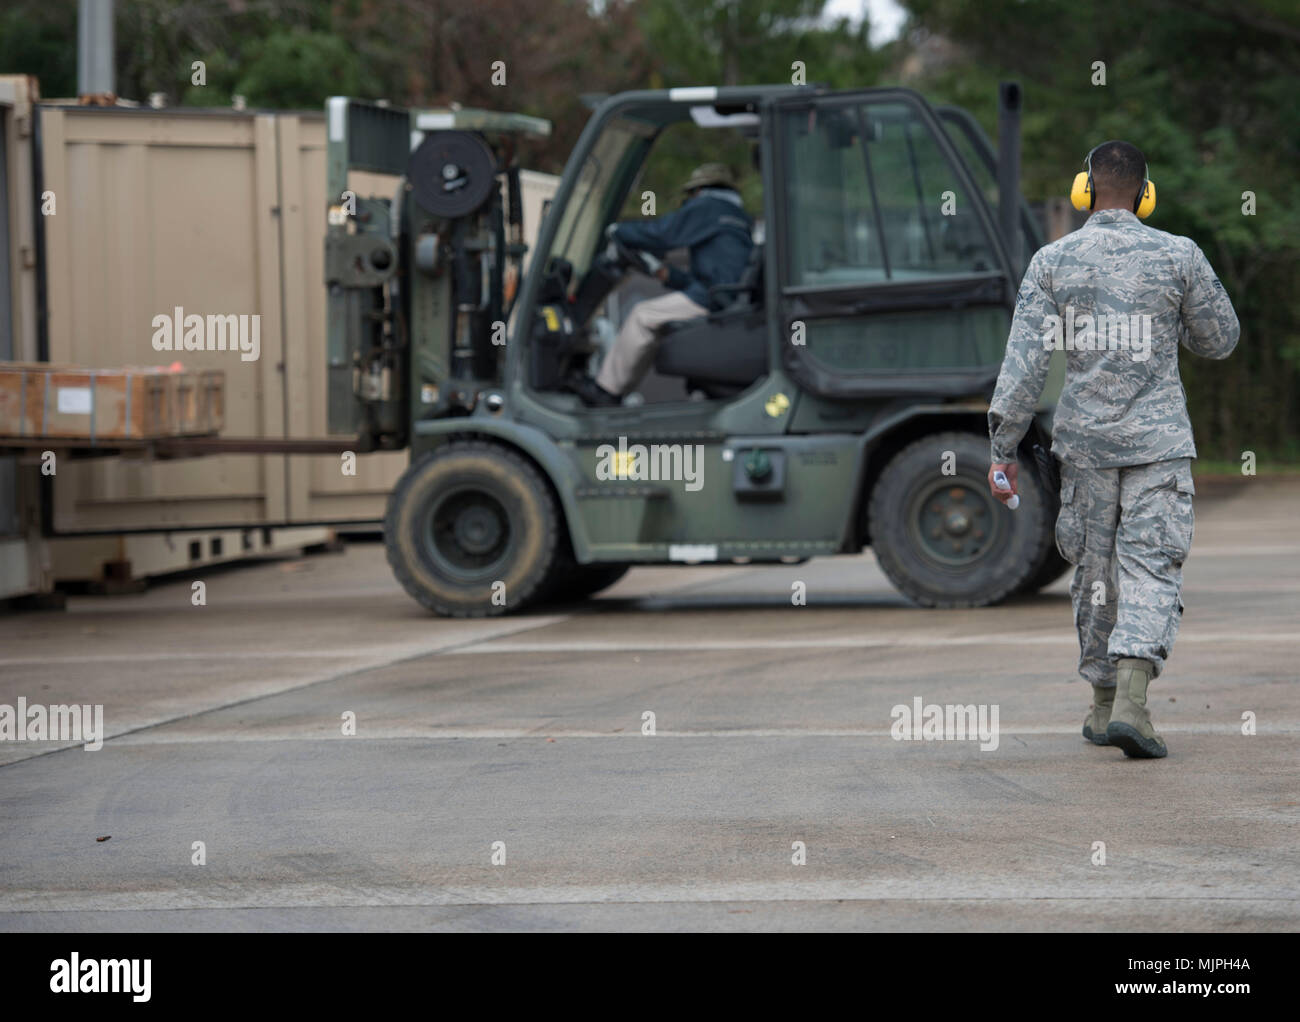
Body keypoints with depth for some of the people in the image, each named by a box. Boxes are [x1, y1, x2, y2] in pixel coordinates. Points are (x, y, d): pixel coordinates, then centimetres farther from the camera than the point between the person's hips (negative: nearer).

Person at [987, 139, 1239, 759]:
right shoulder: (1178, 256, -4)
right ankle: (1130, 701, -21)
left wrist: (1002, 448, -3)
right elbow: (1220, 341, 7)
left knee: (1095, 569, 14)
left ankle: (1103, 705, 23)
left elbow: (1024, 360, -6)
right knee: (1152, 566, -3)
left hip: (1084, 440, 2)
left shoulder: (1053, 261, -2)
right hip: (1158, 439, -2)